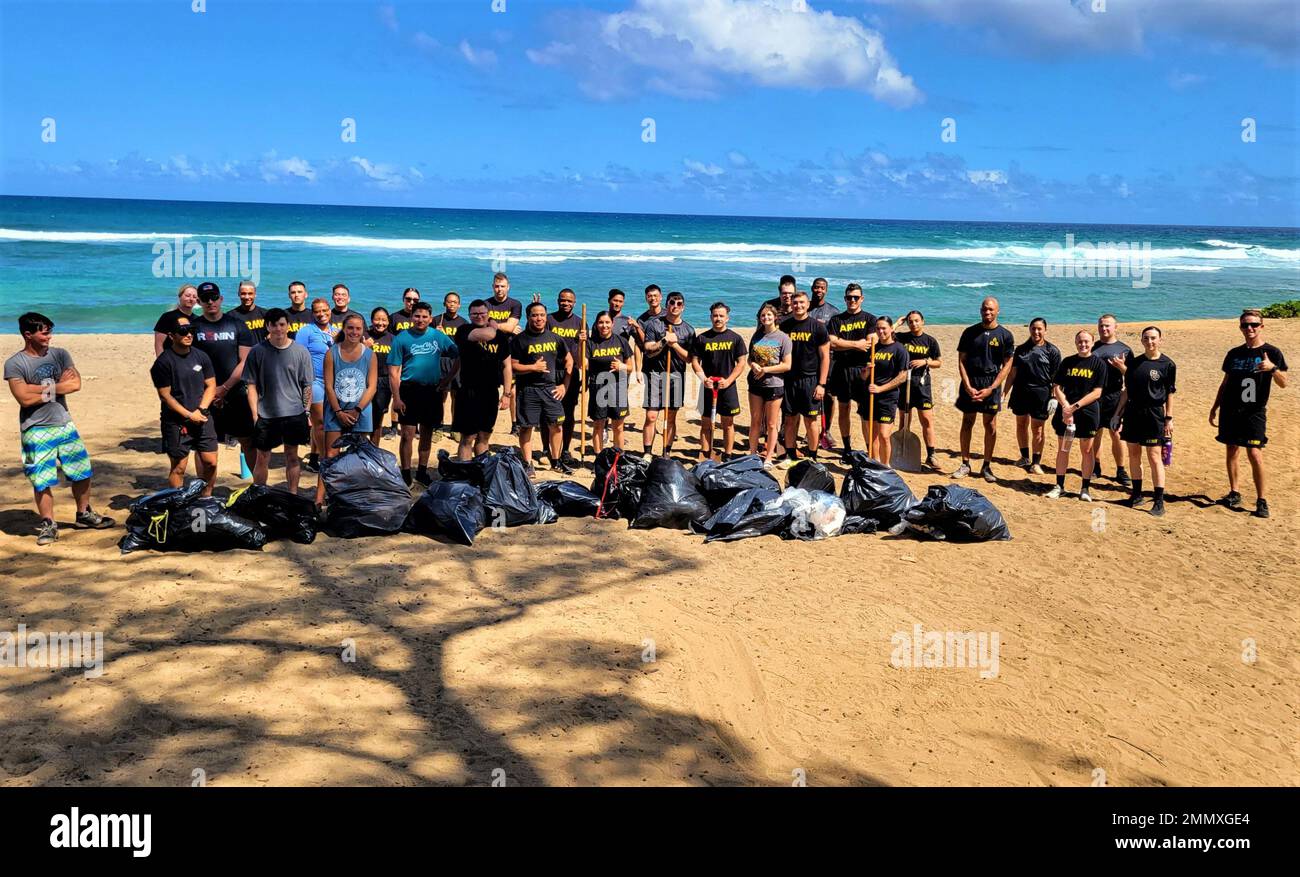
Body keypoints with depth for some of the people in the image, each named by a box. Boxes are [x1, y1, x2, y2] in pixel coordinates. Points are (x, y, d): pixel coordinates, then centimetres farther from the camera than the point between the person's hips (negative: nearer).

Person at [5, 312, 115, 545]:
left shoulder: (60, 355, 3)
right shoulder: (14, 364, -9)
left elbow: (75, 384, -9)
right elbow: (24, 398, -19)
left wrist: (41, 388, -13)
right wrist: (57, 386, -11)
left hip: (65, 425, 5)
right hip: (36, 430, -5)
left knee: (82, 473, 12)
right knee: (42, 480, 0)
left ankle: (84, 515, 29)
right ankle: (48, 524, 13)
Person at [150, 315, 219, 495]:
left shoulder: (201, 357, 8)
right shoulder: (163, 362, -7)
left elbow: (211, 386, 8)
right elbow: (165, 395, -9)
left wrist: (201, 410, -7)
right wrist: (189, 415, -14)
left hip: (202, 418, 5)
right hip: (176, 421, -5)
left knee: (210, 462, 3)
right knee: (179, 467, -1)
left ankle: (206, 499, 19)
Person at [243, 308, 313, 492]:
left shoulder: (300, 352, 1)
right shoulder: (257, 352, -1)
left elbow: (307, 386, 5)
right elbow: (252, 385, 1)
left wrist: (307, 413, 2)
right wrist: (255, 414, -4)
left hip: (295, 414, 1)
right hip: (266, 415, -1)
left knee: (292, 456, 11)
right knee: (262, 458, 6)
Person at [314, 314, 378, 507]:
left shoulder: (370, 355, -1)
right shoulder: (332, 353, -3)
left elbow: (371, 386, -3)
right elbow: (329, 386, -5)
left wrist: (357, 410, -12)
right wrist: (339, 412, -11)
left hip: (360, 412, 1)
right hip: (336, 411, -1)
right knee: (330, 455, -4)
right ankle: (319, 498, -7)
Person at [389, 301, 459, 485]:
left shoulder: (438, 337, 3)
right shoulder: (402, 339, -5)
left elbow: (457, 356, 13)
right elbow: (393, 372, -6)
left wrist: (448, 378, 3)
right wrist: (396, 398, -11)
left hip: (431, 391, 3)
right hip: (409, 390, -3)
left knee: (427, 434, 12)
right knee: (408, 435, -5)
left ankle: (422, 472, 25)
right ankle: (405, 475, 5)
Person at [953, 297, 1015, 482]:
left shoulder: (1005, 335, 0)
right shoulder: (970, 332, 4)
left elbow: (1007, 366, -1)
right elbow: (961, 361, 3)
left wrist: (990, 389, -10)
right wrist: (968, 387, -8)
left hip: (991, 385, -1)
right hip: (970, 384, 1)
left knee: (990, 427, 3)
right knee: (967, 424, 6)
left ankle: (987, 466, 13)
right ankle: (965, 464, 15)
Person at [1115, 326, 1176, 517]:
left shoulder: (1167, 364, -3)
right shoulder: (1134, 362, 9)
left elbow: (1170, 394, -2)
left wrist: (1169, 419, -6)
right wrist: (1118, 414, 9)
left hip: (1154, 415, -5)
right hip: (1132, 413, 5)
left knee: (1155, 457, -6)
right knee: (1134, 454, 10)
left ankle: (1159, 501, -3)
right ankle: (1137, 495, 22)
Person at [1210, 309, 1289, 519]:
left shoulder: (1272, 353, -2)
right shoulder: (1234, 354, 10)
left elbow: (1283, 383, -9)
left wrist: (1273, 368, -28)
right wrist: (1215, 407, 13)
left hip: (1254, 412, -4)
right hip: (1230, 410, 4)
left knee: (1255, 454, -10)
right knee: (1232, 451, 8)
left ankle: (1261, 500, -3)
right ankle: (1234, 493, 19)